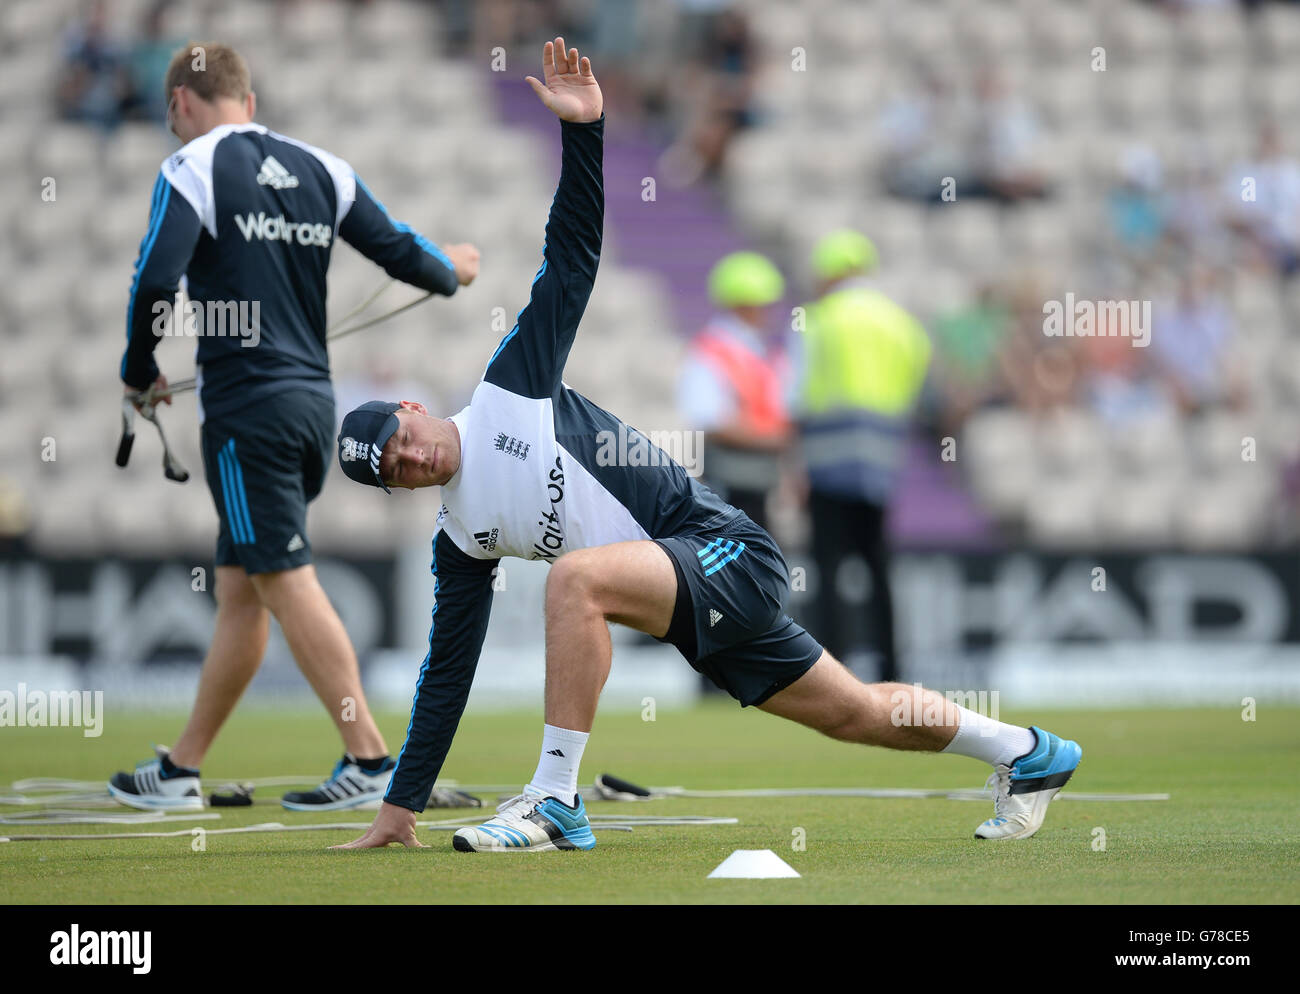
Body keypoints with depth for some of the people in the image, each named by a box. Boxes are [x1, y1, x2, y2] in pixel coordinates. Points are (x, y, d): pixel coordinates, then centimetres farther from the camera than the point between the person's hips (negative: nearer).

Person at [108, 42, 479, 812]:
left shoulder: (194, 169, -6)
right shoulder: (320, 169, 11)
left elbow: (156, 280, -17)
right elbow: (398, 249, 11)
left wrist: (139, 373, -1)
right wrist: (451, 272, 34)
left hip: (247, 403, -7)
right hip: (314, 399, 7)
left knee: (287, 584, -6)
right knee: (239, 590, 12)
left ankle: (370, 758, -11)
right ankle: (181, 770, 19)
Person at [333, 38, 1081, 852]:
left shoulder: (512, 385, -4)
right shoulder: (461, 540, 9)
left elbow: (574, 254, -6)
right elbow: (447, 670, 13)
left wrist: (583, 128, -18)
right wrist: (402, 805, 11)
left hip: (725, 549, -7)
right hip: (695, 605, 7)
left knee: (576, 576, -31)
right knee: (859, 712, 11)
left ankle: (556, 800, -29)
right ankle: (1025, 751, 30)